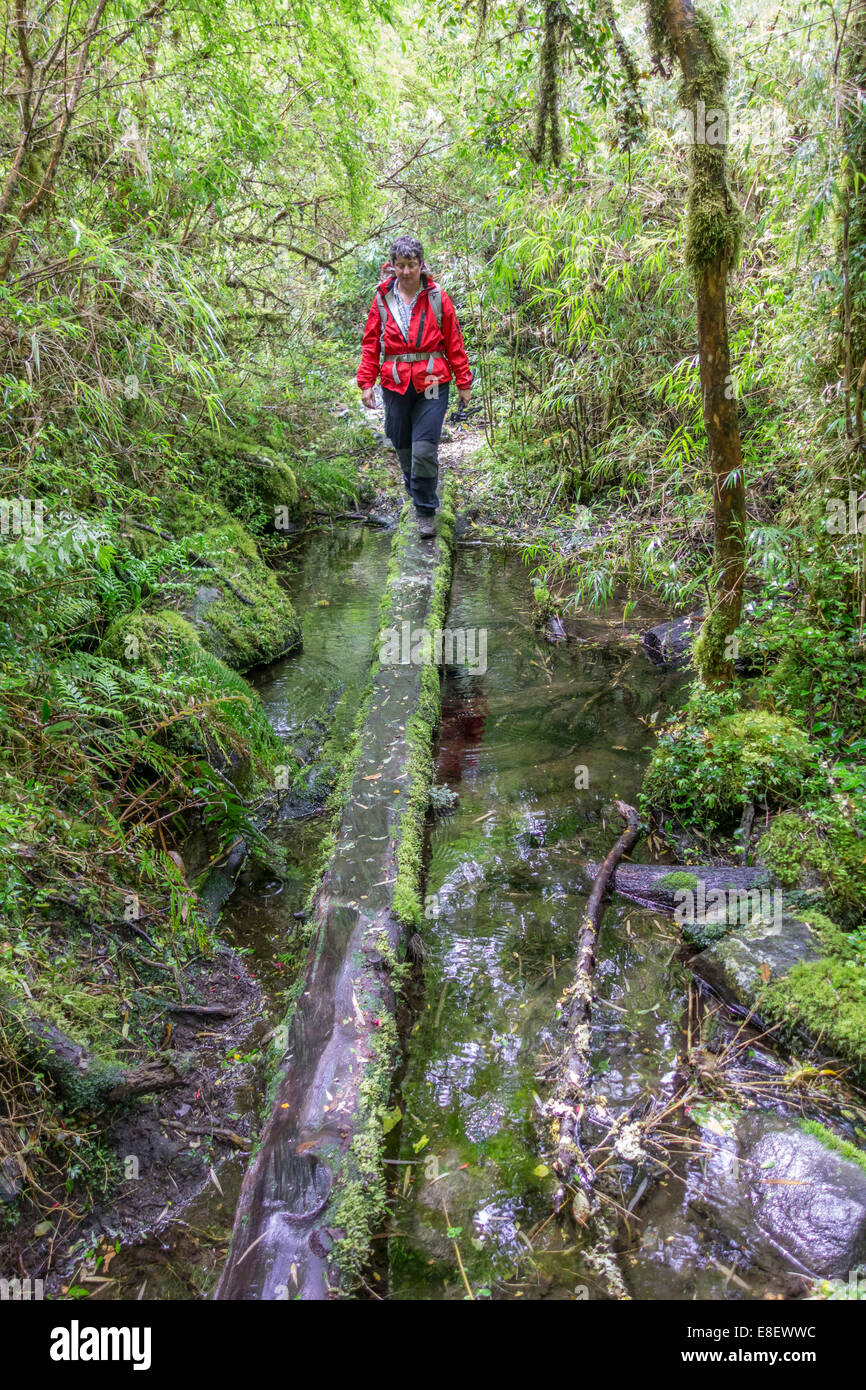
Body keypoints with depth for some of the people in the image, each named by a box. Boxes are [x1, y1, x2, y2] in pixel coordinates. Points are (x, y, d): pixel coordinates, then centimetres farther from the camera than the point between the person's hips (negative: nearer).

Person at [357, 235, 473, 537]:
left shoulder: (437, 298, 1)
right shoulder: (382, 299, 5)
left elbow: (454, 343, 4)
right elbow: (370, 343, 9)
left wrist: (463, 382, 4)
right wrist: (366, 382, 2)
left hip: (431, 385, -2)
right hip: (395, 385, 3)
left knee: (424, 450, -10)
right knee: (403, 448, 11)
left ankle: (426, 512, 2)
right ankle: (416, 495, 35)